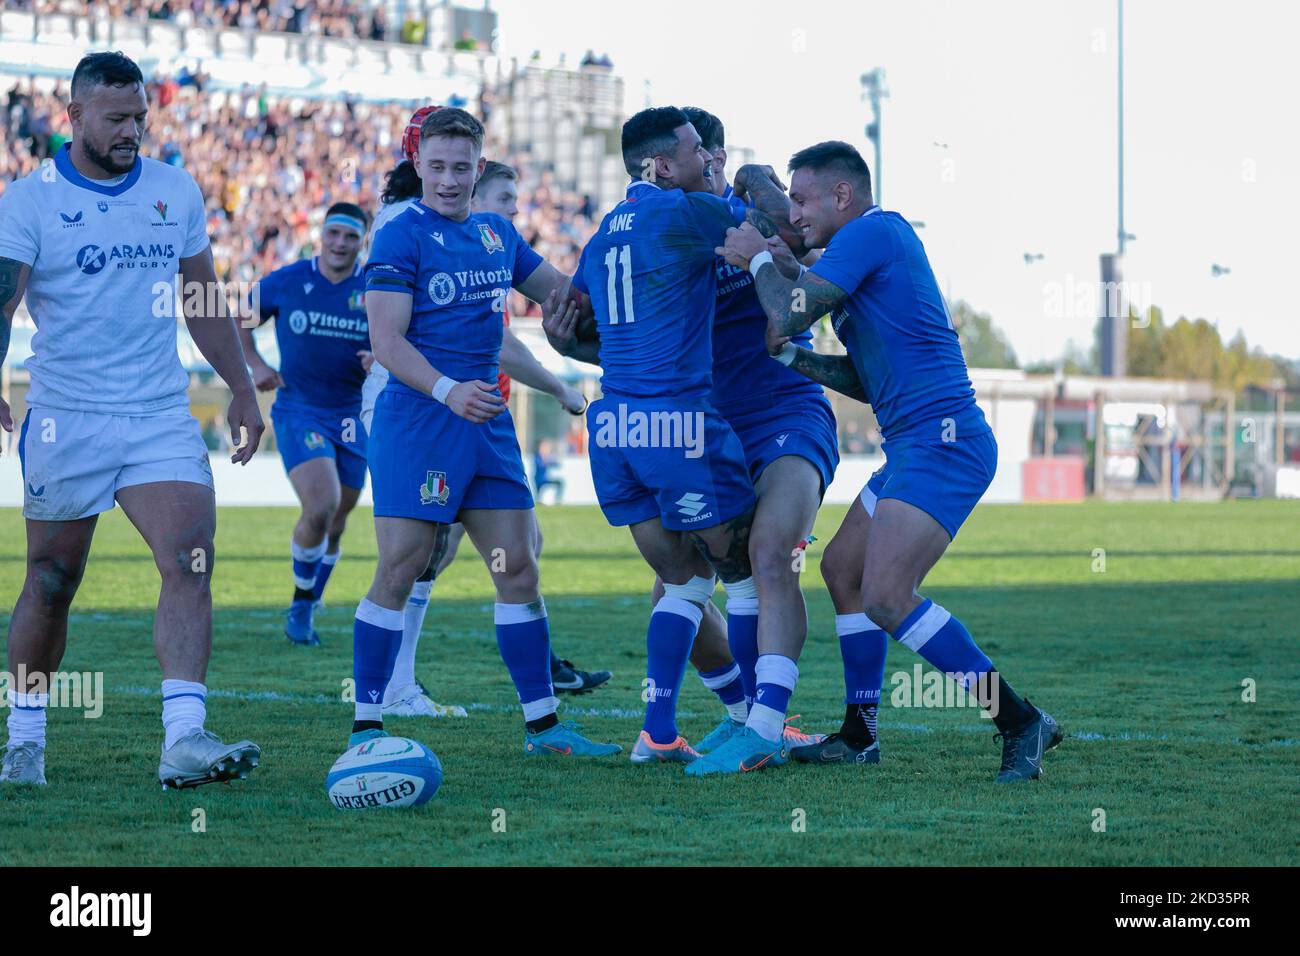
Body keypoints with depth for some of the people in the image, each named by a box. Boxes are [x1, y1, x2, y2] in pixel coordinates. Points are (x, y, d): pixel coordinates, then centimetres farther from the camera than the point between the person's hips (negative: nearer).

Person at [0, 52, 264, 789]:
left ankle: (185, 738, -22)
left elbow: (204, 299, 18)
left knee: (191, 563, -15)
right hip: (67, 419, -3)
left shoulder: (176, 192, 8)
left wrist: (242, 390, 19)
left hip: (162, 416, 3)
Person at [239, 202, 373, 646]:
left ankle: (305, 612, 30)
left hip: (353, 419, 3)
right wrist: (255, 364, -3)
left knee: (334, 526, 10)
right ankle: (300, 604, 0)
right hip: (298, 412, -3)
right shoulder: (285, 282, -4)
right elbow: (240, 323, 12)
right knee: (321, 507, -22)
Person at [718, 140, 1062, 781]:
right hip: (915, 446, 11)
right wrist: (790, 355, 16)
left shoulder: (871, 231, -9)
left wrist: (758, 258, 2)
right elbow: (868, 378, 26)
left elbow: (789, 312, -15)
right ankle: (858, 734, 24)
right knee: (842, 567, 18)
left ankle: (1019, 721, -17)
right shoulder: (872, 244, 22)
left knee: (886, 596, -19)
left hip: (941, 440, -11)